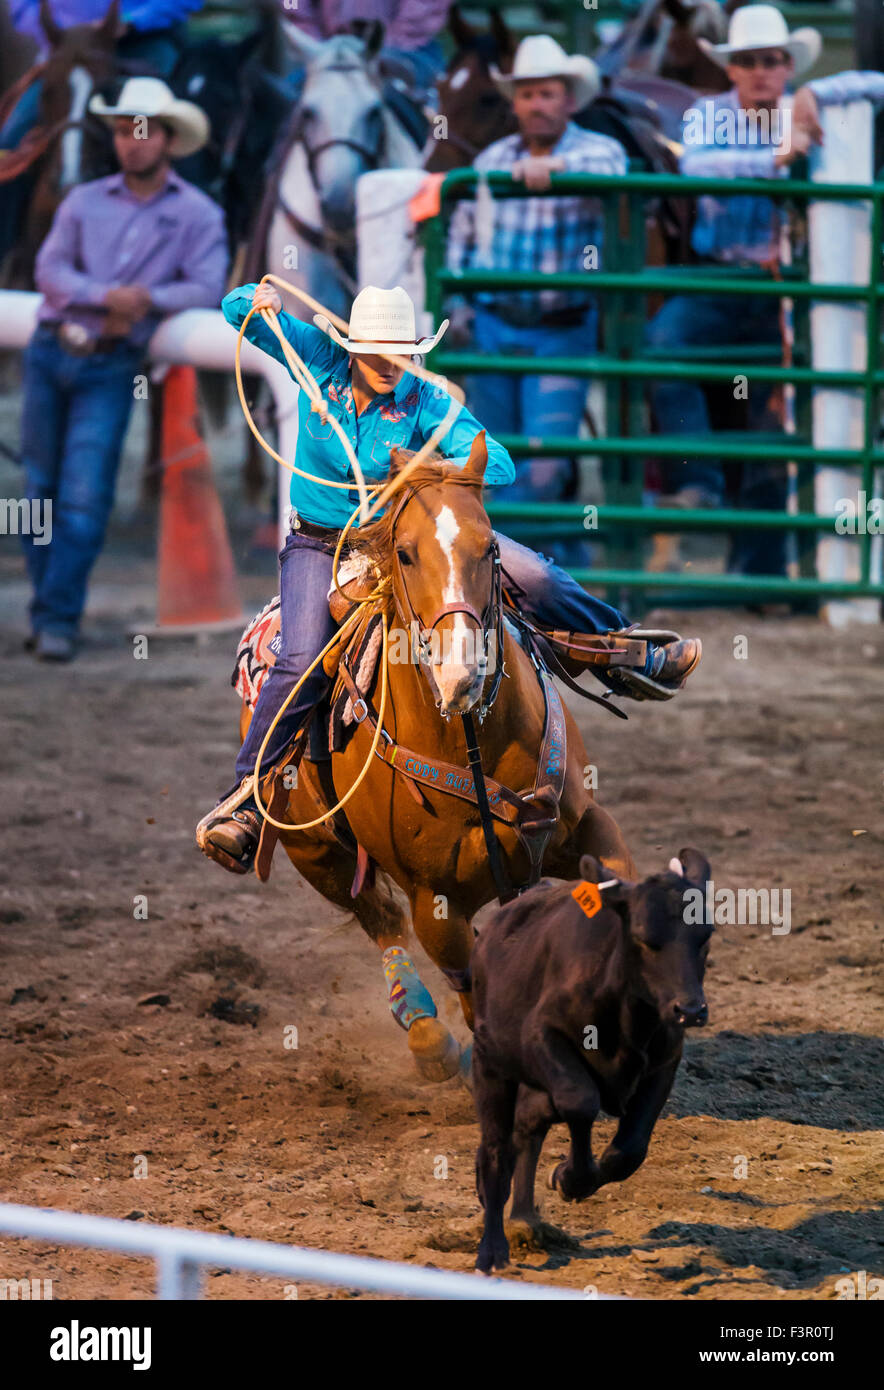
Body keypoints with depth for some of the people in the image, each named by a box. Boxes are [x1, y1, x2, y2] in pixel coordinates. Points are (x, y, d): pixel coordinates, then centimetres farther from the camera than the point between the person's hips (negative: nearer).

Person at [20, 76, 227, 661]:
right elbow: (50, 270, -2)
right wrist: (107, 295, -19)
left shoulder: (197, 214, 3)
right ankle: (44, 607, 16)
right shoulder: (84, 202, 8)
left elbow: (207, 289, -7)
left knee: (84, 499, -10)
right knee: (42, 488, 6)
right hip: (53, 351, 3)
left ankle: (59, 619, -6)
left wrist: (148, 297, -22)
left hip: (111, 369, -3)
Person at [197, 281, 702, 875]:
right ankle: (245, 801, -18)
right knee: (302, 663, -25)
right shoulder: (319, 358, -13)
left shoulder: (424, 401, -17)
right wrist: (258, 300, -32)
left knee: (531, 573, -9)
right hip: (320, 543, -1)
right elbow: (239, 312, -8)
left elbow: (498, 463, -24)